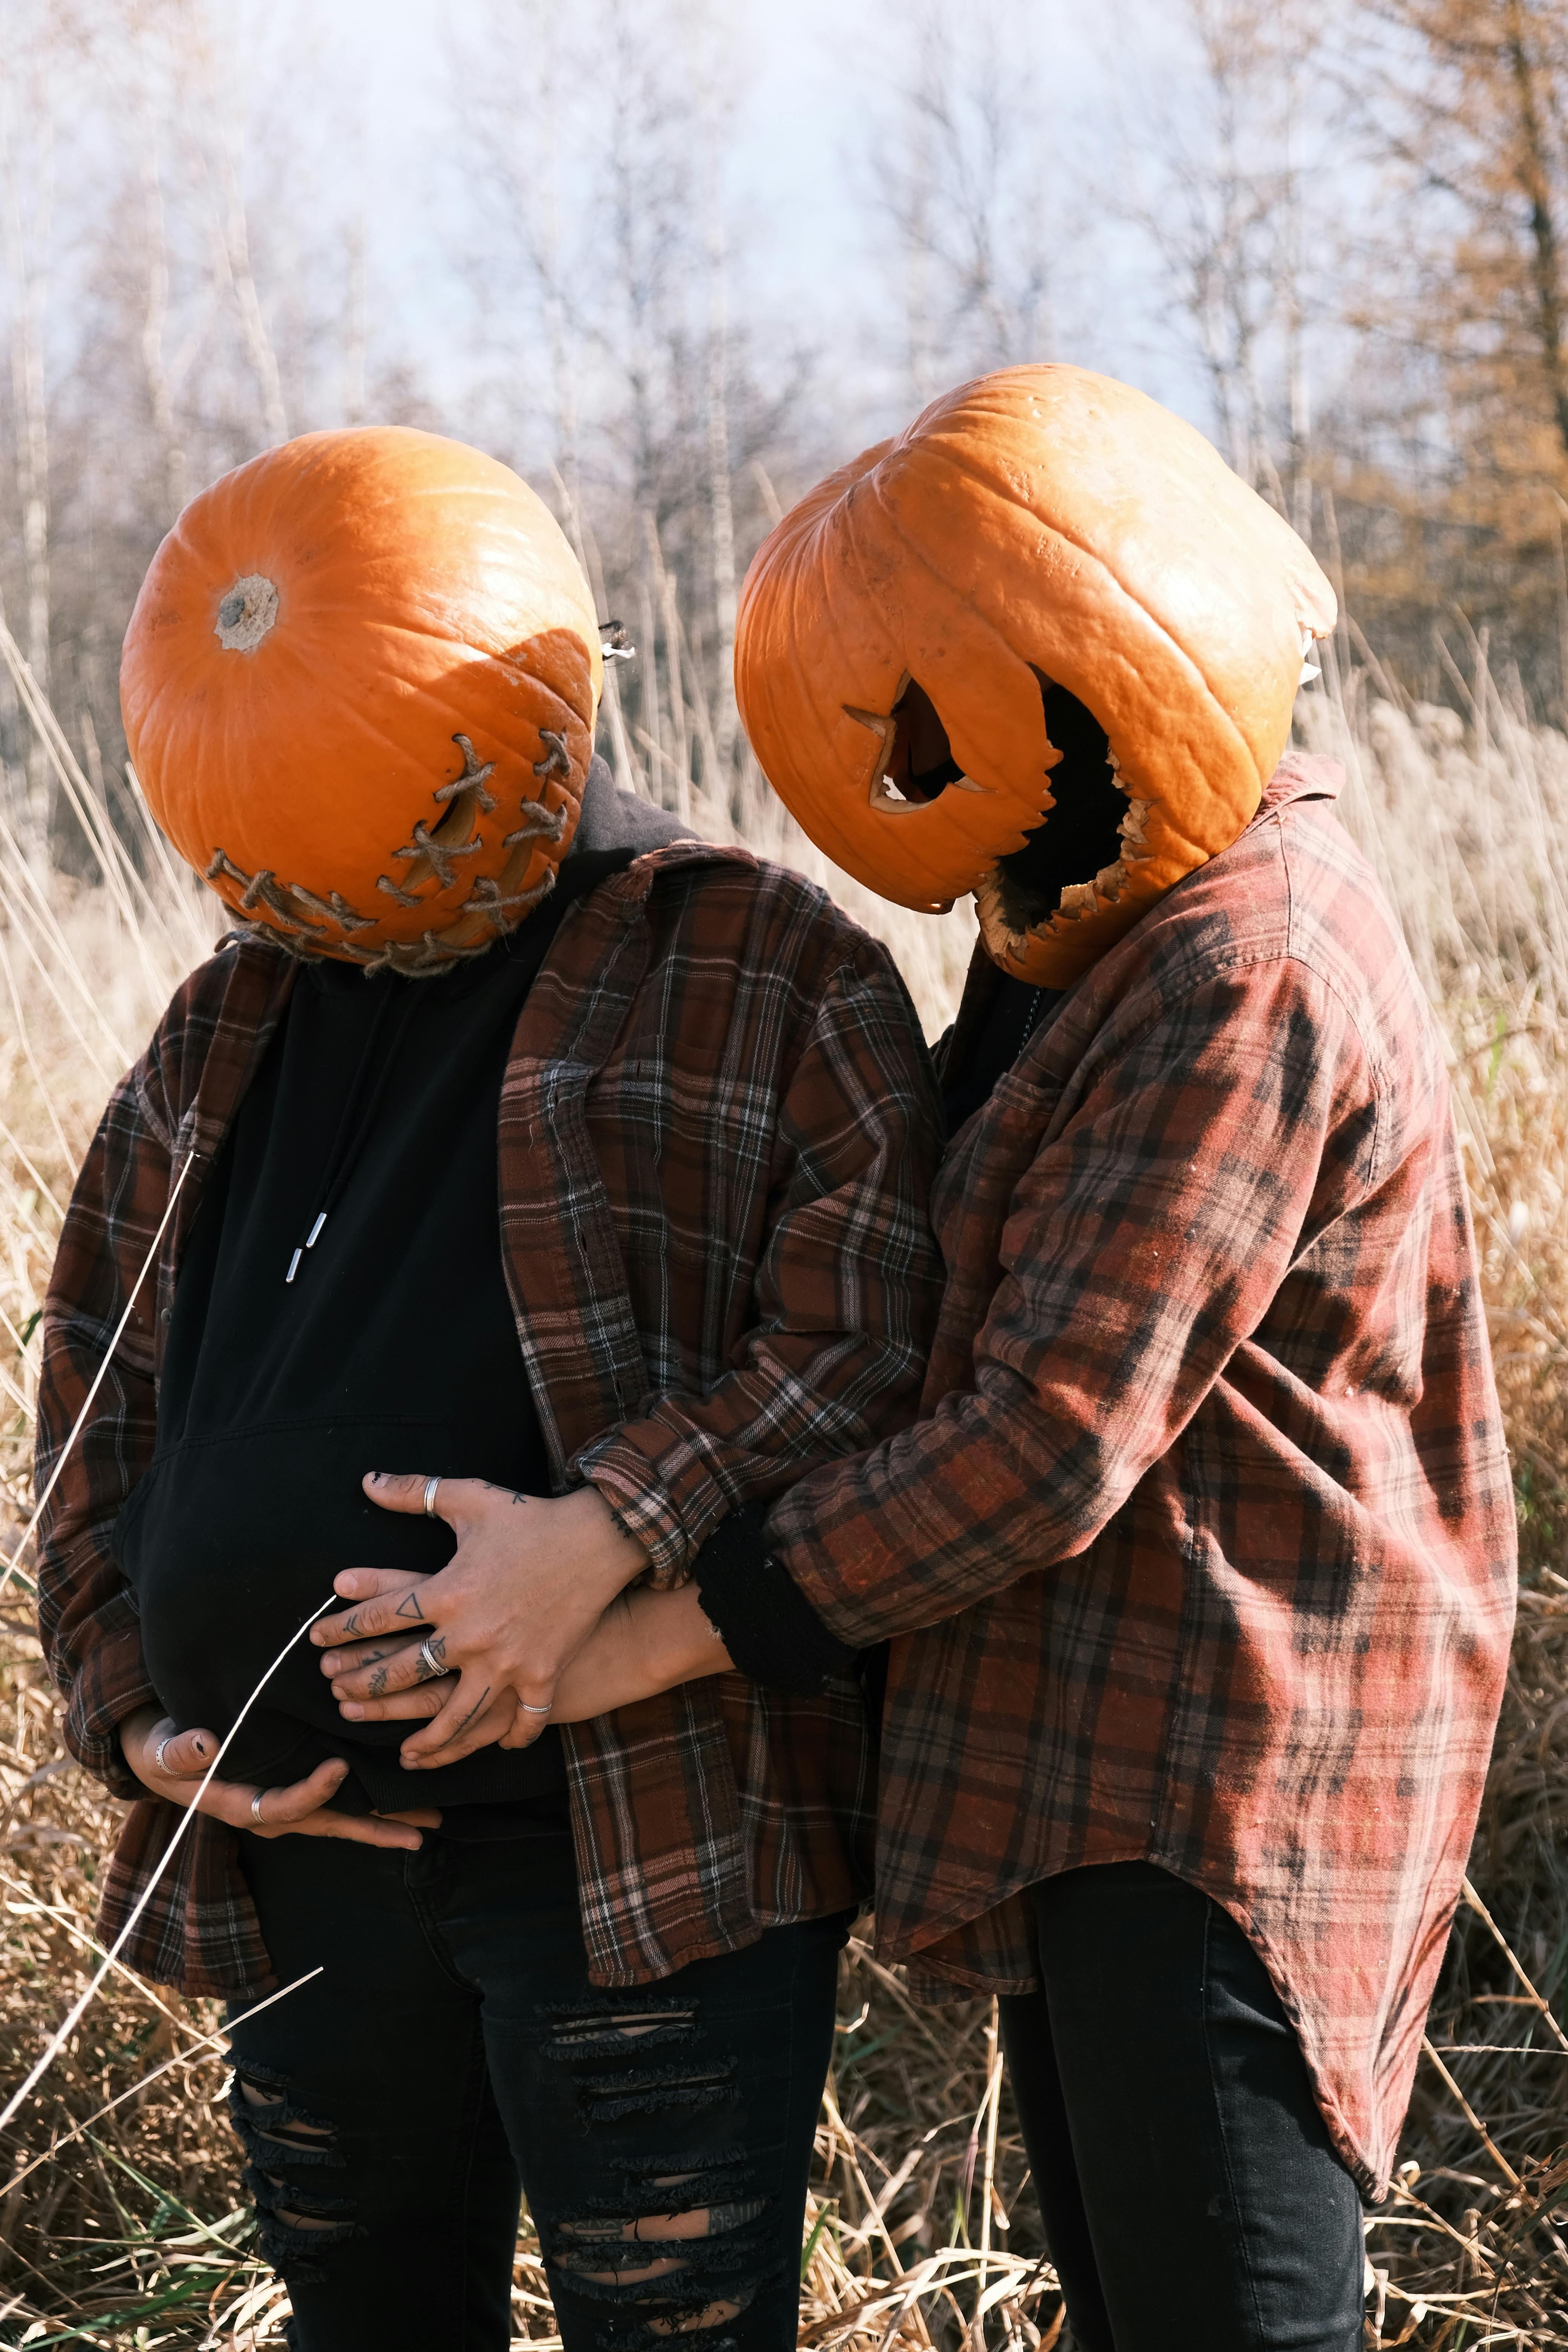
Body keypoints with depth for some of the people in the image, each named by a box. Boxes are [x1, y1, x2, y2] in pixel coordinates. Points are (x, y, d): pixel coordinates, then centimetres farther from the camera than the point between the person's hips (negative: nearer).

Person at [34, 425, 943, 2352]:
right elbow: (101, 1383, 18)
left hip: (639, 1848, -6)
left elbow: (878, 1320, -16)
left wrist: (617, 1523, -27)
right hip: (305, 1851, 6)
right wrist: (131, 1711, 6)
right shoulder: (230, 1026, 13)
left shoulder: (756, 975, -5)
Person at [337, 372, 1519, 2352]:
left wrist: (648, 1635, -20)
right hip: (1073, 1758, 10)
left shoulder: (1250, 984, -23)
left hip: (1222, 1796, -10)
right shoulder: (1102, 918, 9)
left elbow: (1052, 1442, -25)